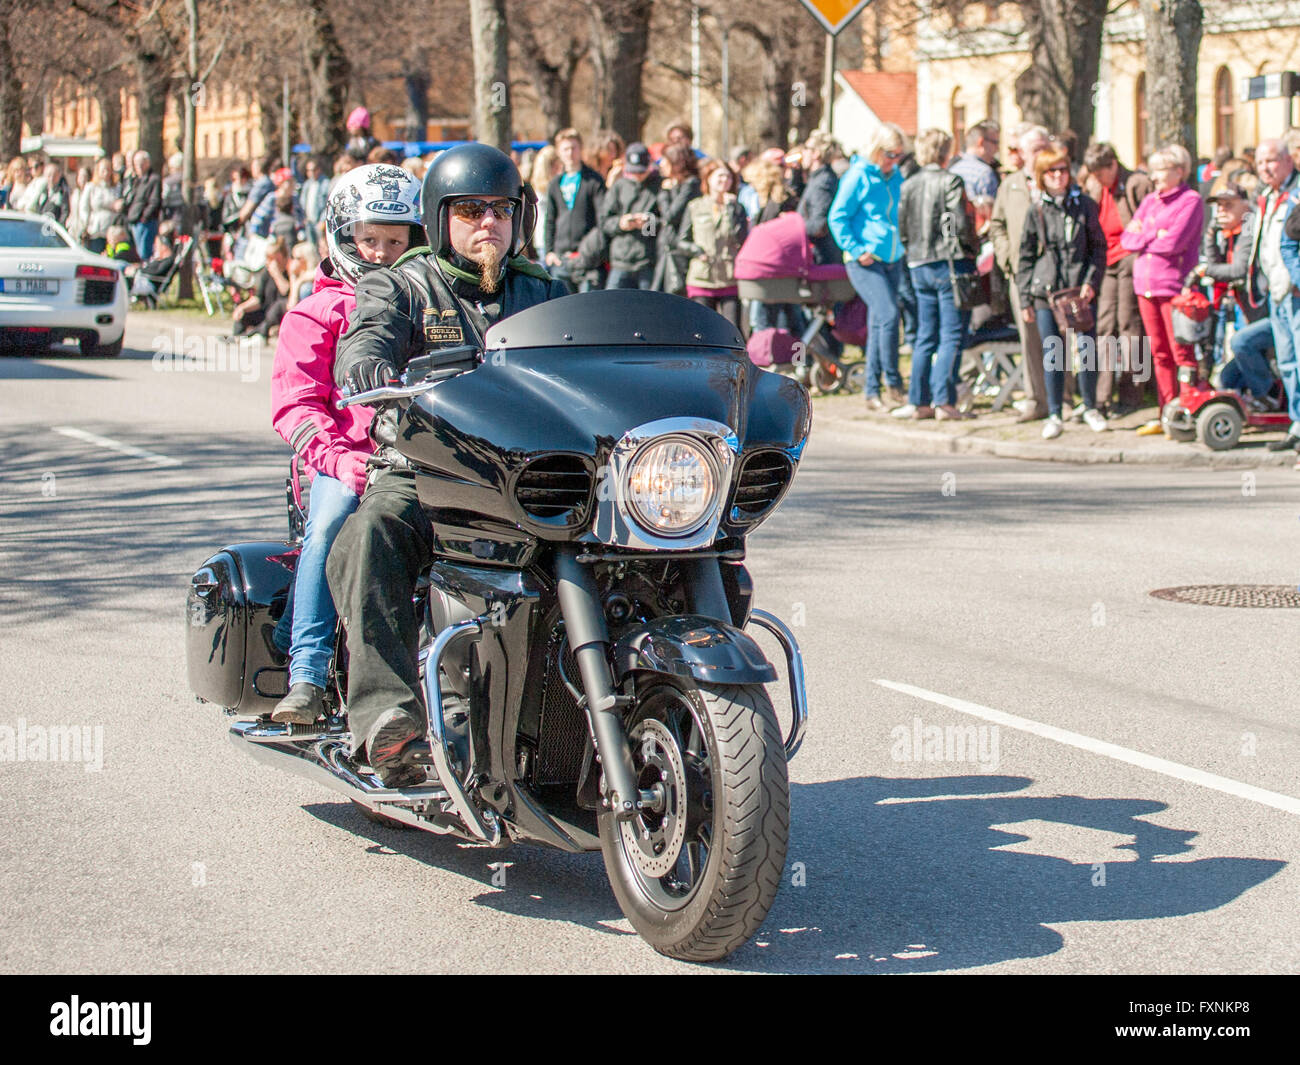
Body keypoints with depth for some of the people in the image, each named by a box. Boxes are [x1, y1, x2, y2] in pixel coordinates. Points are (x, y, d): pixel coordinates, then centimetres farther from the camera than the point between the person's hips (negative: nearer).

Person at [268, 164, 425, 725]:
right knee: (332, 517, -34)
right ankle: (306, 676, -35)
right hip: (349, 456, -2)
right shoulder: (317, 311, 17)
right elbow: (296, 401, 4)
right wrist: (335, 457, -15)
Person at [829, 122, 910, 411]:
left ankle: (873, 393, 13)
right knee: (888, 316, -18)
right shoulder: (858, 175, -7)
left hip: (893, 262, 6)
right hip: (867, 263, -6)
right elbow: (837, 217, -7)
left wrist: (905, 249, 13)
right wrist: (856, 250, -13)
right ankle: (893, 386, -10)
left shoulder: (896, 177, 11)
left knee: (878, 325, 8)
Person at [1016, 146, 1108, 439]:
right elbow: (1026, 257, 10)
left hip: (1080, 290, -1)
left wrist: (1091, 282, -6)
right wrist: (1024, 298, 6)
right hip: (1046, 291, 1)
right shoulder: (1037, 211, 6)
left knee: (1086, 348, -5)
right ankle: (1054, 415, 11)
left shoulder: (1084, 205, 4)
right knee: (1052, 354, 2)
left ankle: (1090, 408, 14)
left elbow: (1099, 247, 6)